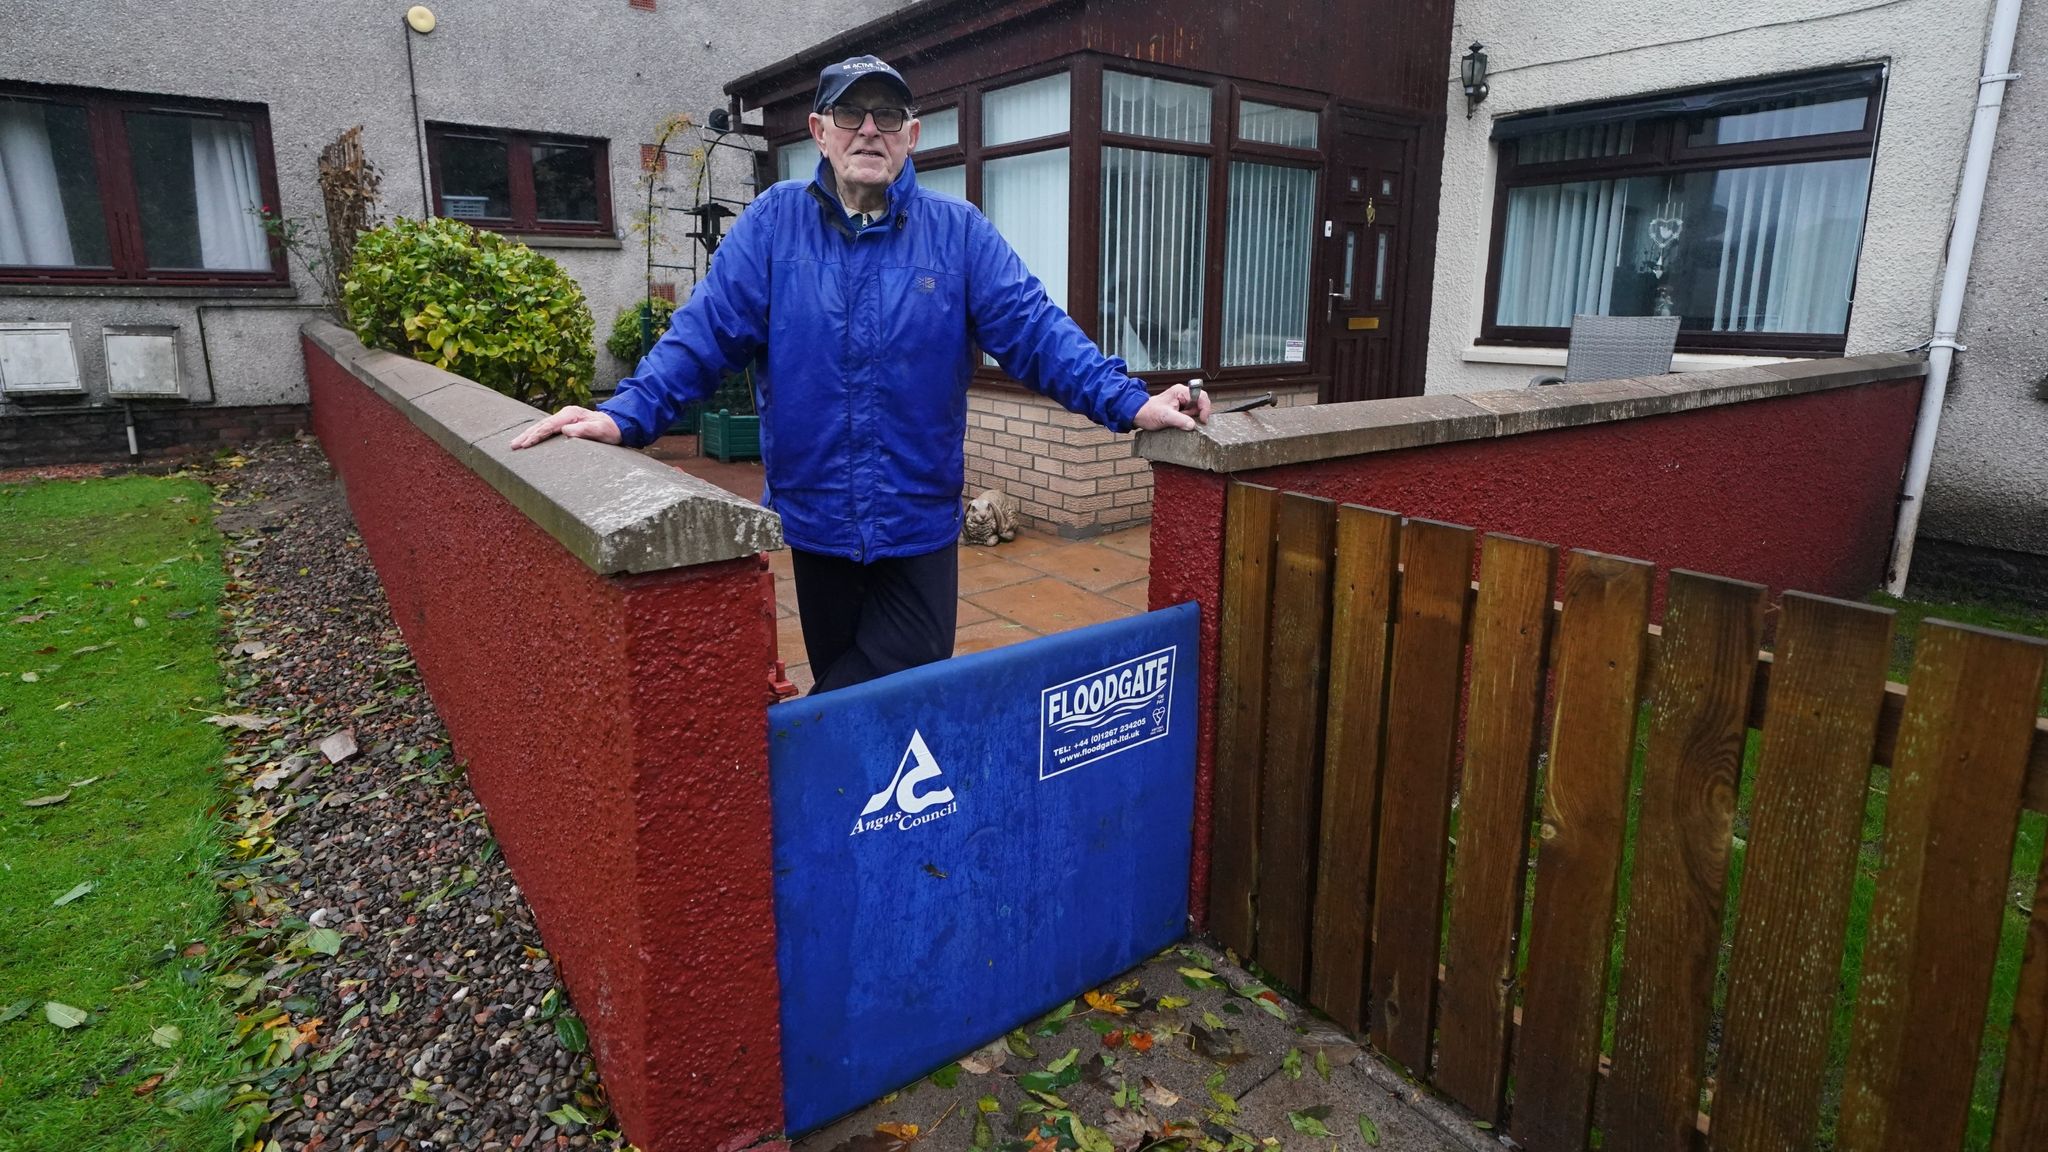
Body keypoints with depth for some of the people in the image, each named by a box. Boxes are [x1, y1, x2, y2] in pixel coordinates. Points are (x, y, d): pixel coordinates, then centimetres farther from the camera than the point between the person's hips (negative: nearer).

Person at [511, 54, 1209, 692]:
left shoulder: (959, 232, 0)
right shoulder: (772, 223, 1)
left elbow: (1034, 329, -6)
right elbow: (705, 332, -5)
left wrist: (1129, 402, -16)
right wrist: (626, 415, -18)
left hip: (921, 522, 0)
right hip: (816, 519, 0)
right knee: (841, 679, 17)